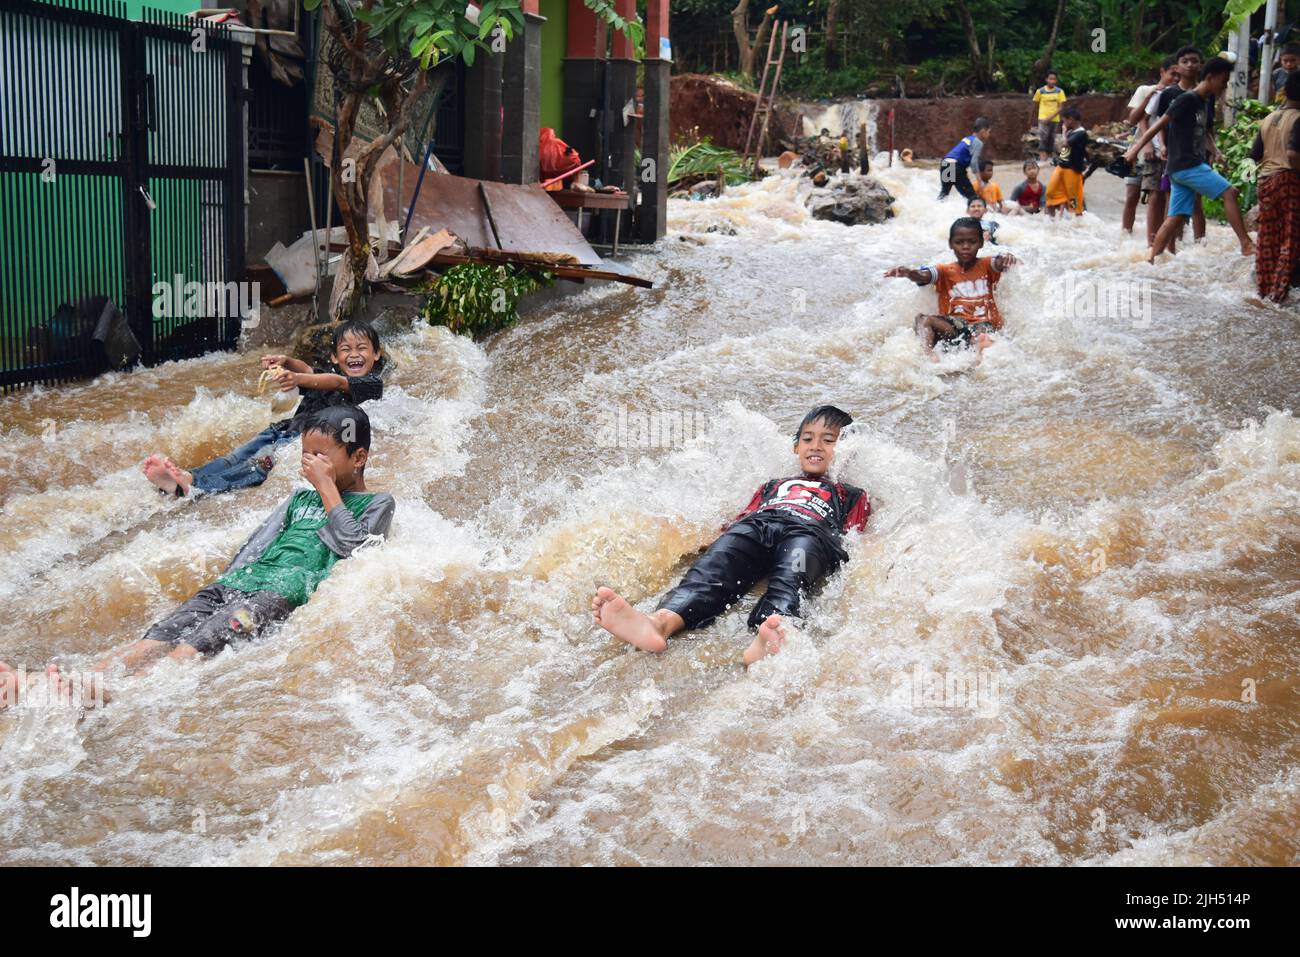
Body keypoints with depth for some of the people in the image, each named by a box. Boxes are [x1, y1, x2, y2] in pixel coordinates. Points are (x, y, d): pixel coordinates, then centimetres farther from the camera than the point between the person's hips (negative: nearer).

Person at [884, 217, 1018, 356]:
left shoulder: (986, 265, 10)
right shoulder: (946, 270, 11)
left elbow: (999, 263, -13)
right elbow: (924, 276, -9)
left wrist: (1006, 258, -40)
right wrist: (908, 273, -34)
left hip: (983, 323, -2)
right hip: (954, 325, 2)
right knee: (922, 319, -24)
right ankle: (928, 355, -45)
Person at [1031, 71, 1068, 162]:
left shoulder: (1060, 91, -1)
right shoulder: (1040, 91, -3)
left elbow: (1061, 107, -5)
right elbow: (1035, 106, 7)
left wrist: (1051, 117, -18)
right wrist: (1031, 120, 14)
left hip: (1055, 120, 2)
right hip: (1043, 119, -2)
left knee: (1051, 141, 8)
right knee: (1043, 139, -17)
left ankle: (1048, 159, 17)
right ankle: (1042, 159, -24)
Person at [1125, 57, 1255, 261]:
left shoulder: (1203, 103, 17)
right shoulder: (1188, 100, -10)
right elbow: (1160, 123, -13)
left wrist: (1216, 153, 18)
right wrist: (1136, 148, -16)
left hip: (1192, 165, 9)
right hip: (1186, 165, -9)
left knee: (1177, 217, 5)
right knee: (1229, 193, -14)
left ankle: (1152, 259, 6)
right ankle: (1246, 244, -15)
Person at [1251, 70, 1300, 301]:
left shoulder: (1268, 119, 9)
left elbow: (1255, 155, 11)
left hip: (1265, 179, 6)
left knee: (1267, 238, 13)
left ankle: (1264, 286, 18)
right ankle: (1279, 290, -5)